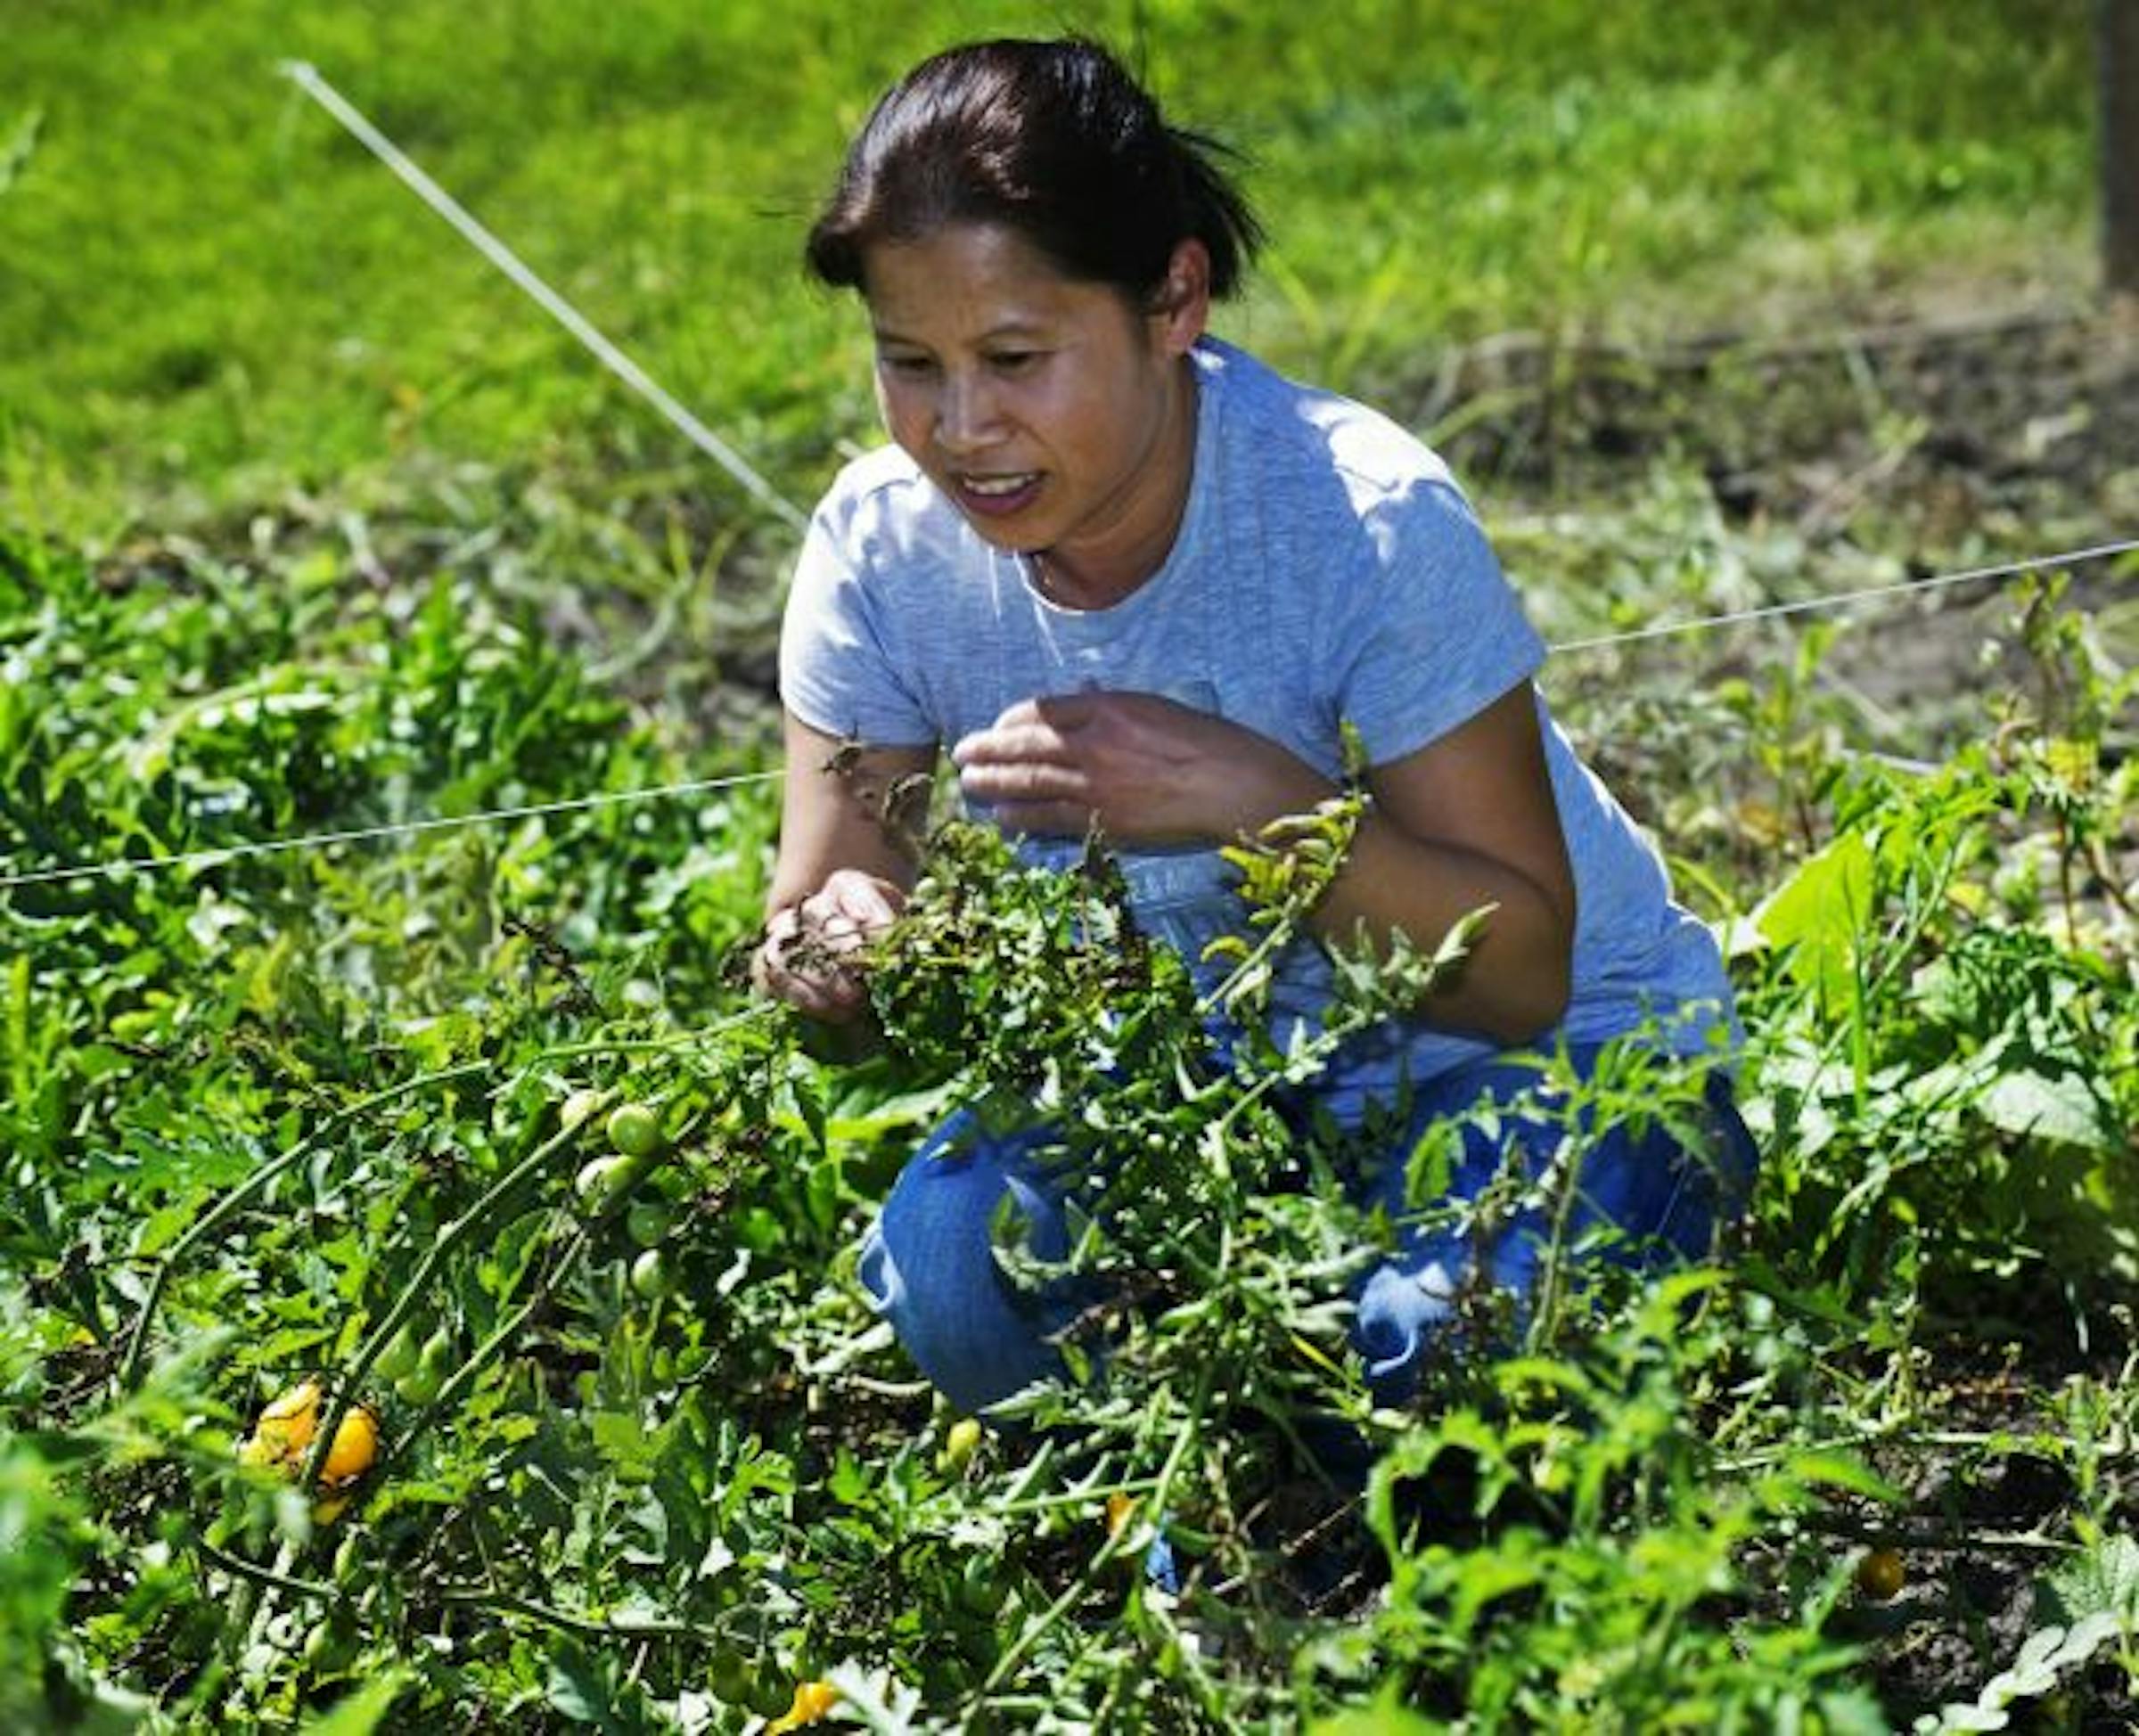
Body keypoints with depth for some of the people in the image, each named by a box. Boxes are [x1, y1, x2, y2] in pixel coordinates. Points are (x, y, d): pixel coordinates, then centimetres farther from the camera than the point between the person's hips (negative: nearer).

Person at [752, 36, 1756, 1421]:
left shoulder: (1365, 518, -26)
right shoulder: (885, 549, -13)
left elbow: (1521, 977, -24)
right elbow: (826, 902, -7)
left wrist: (1258, 798, -39)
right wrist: (838, 953, -33)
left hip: (1547, 1061, -3)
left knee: (1437, 1345, -34)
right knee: (948, 1248, -27)